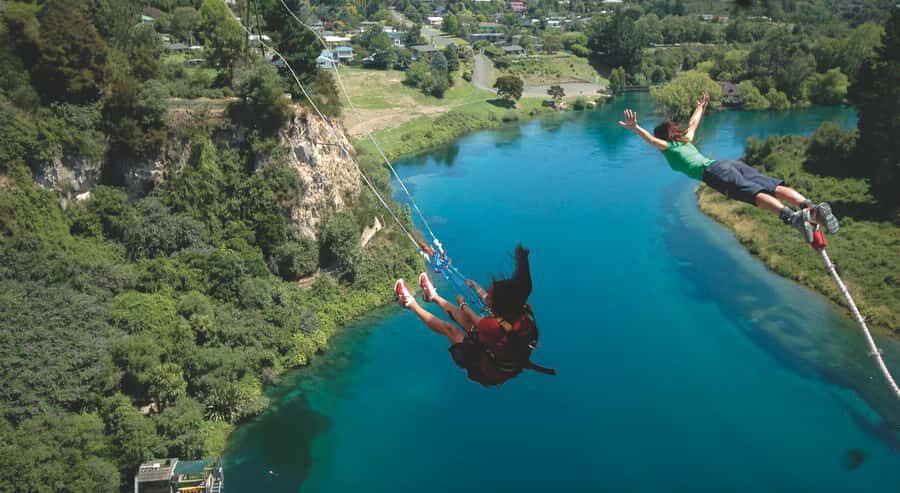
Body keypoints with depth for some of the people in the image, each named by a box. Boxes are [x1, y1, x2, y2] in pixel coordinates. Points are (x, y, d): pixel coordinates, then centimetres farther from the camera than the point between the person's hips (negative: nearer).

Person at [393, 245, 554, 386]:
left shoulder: (495, 326, -41)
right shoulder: (524, 311, -24)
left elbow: (479, 322, -14)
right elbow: (490, 301, -1)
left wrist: (462, 304, 6)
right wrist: (476, 286, 16)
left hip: (488, 374, -6)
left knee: (448, 328, 5)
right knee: (467, 319, 16)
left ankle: (411, 304, 27)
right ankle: (433, 296, 39)